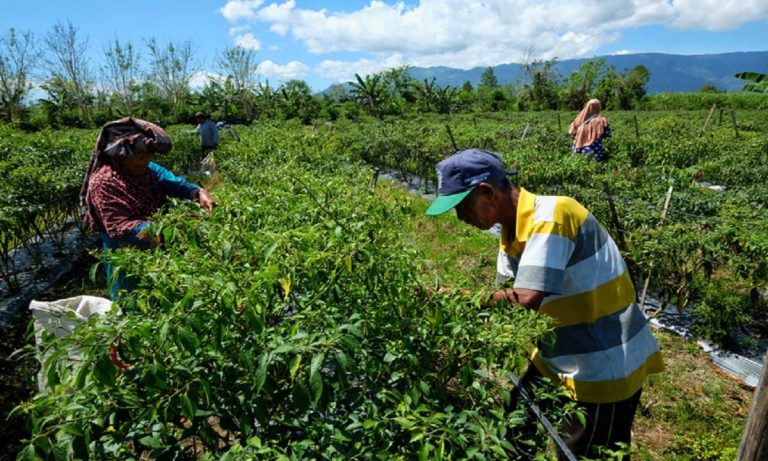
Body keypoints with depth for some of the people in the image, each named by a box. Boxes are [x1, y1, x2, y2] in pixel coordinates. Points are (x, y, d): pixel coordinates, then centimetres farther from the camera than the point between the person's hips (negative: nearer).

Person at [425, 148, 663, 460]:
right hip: (560, 357, 8)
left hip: (605, 366, -8)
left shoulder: (551, 216, -27)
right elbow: (508, 295, 4)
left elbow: (526, 299, -35)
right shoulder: (512, 230, 1)